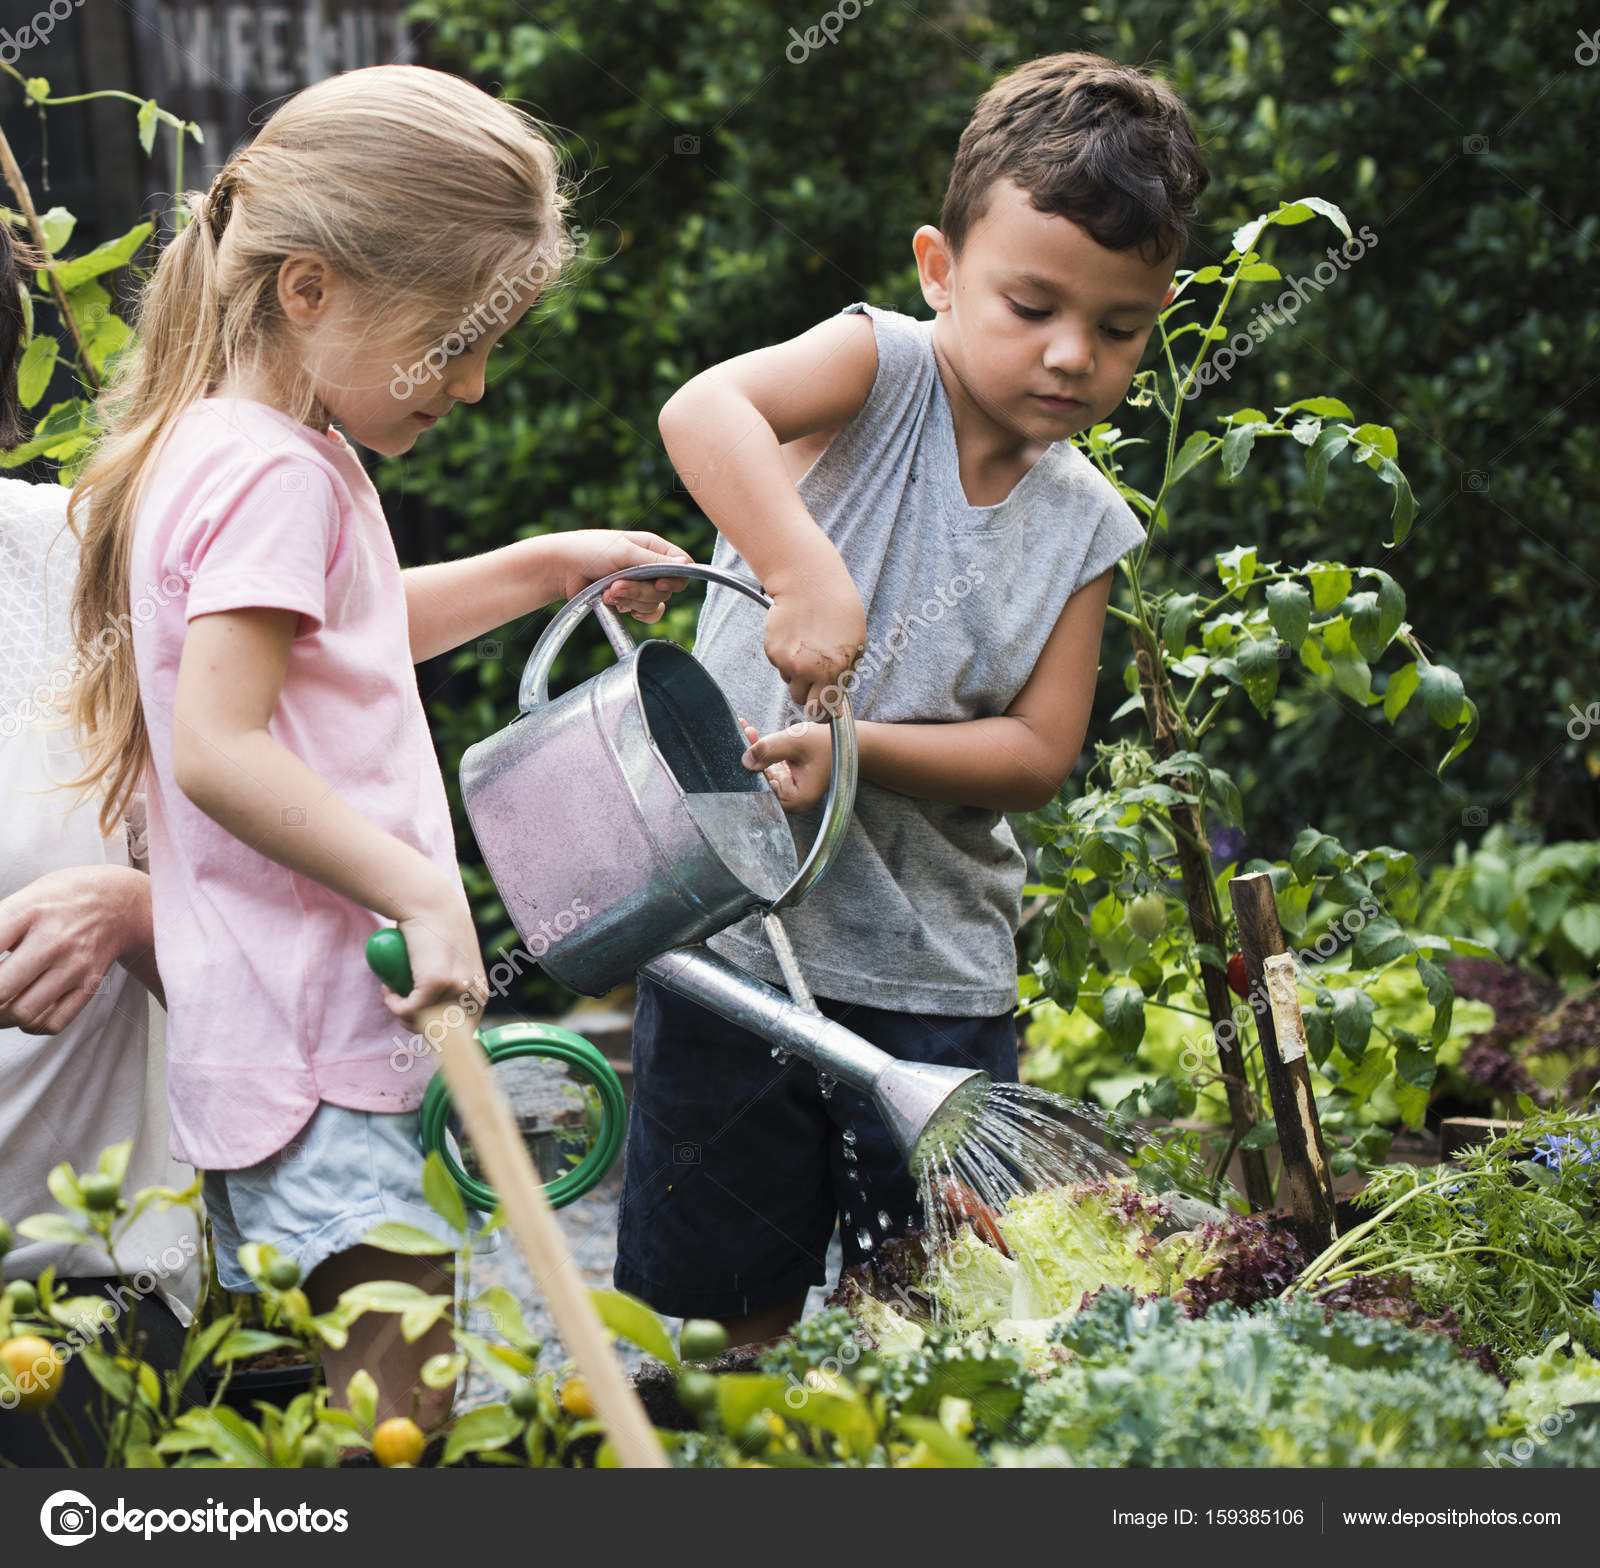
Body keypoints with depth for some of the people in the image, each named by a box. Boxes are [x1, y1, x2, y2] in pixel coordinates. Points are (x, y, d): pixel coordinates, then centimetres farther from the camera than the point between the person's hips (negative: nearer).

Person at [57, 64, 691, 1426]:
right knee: (402, 1386, -14)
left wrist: (547, 568, 28)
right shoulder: (275, 474, -15)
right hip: (313, 1030, -11)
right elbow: (216, 749, -24)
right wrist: (423, 890, -24)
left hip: (271, 1016, 11)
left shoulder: (232, 448, 16)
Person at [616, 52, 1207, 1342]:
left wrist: (859, 748, -16)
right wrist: (807, 576, -40)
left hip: (937, 975, 4)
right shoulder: (879, 367, -6)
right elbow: (703, 411, -27)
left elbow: (1040, 751, -1)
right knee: (730, 1306, 6)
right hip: (735, 930, -3)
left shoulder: (1085, 525, 5)